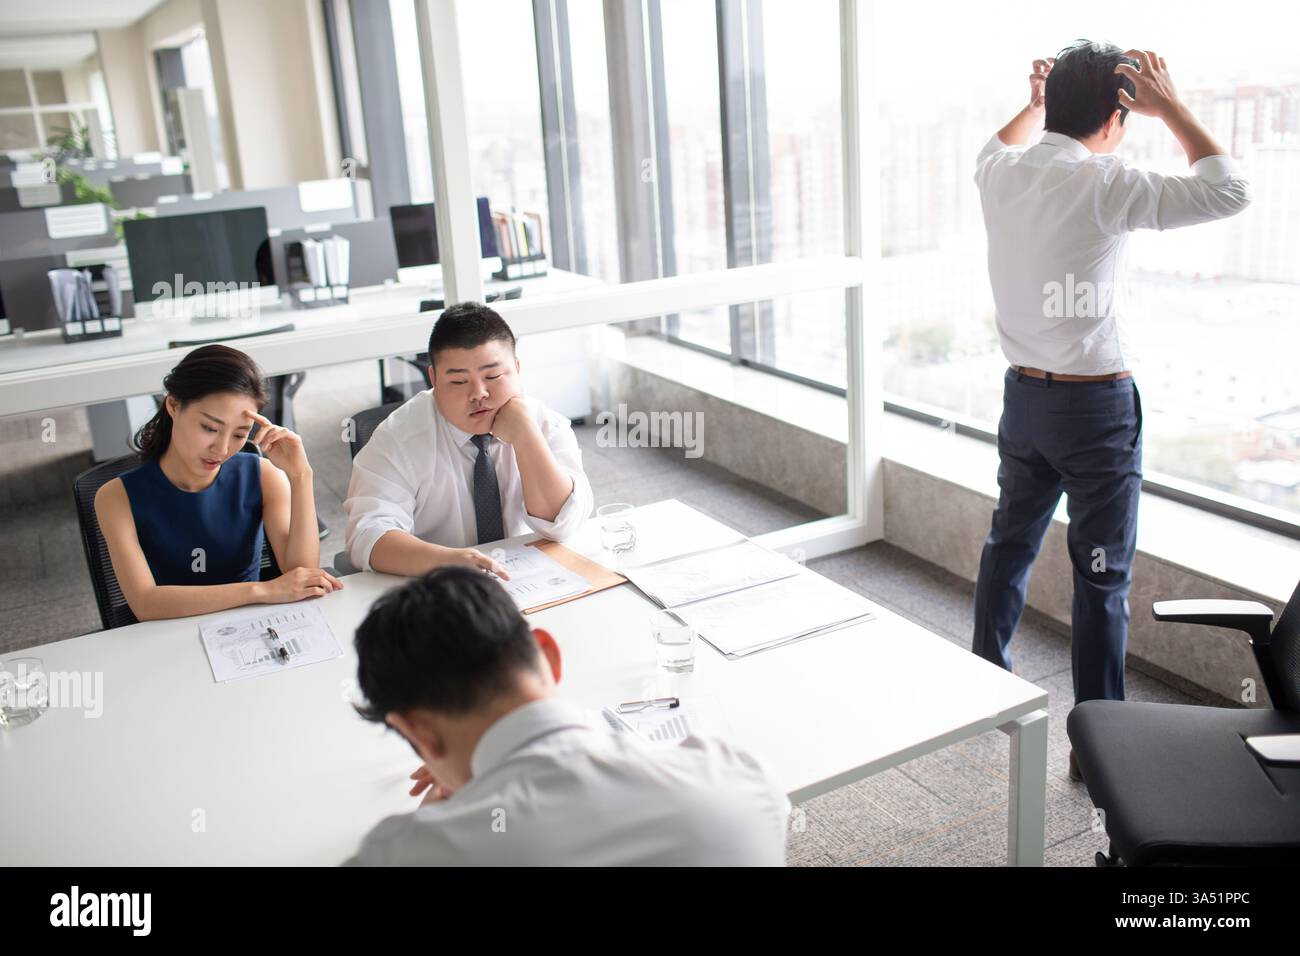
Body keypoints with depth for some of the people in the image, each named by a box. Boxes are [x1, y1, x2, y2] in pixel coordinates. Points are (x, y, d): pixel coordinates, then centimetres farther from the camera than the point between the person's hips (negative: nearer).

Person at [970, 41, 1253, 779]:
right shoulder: (1103, 186, -19)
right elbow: (1230, 191, -15)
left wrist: (1037, 105, 25)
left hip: (1025, 393, 7)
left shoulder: (1002, 177, 0)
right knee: (1103, 577, 3)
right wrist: (1171, 107, -8)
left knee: (1010, 543, 21)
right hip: (1097, 406, -7)